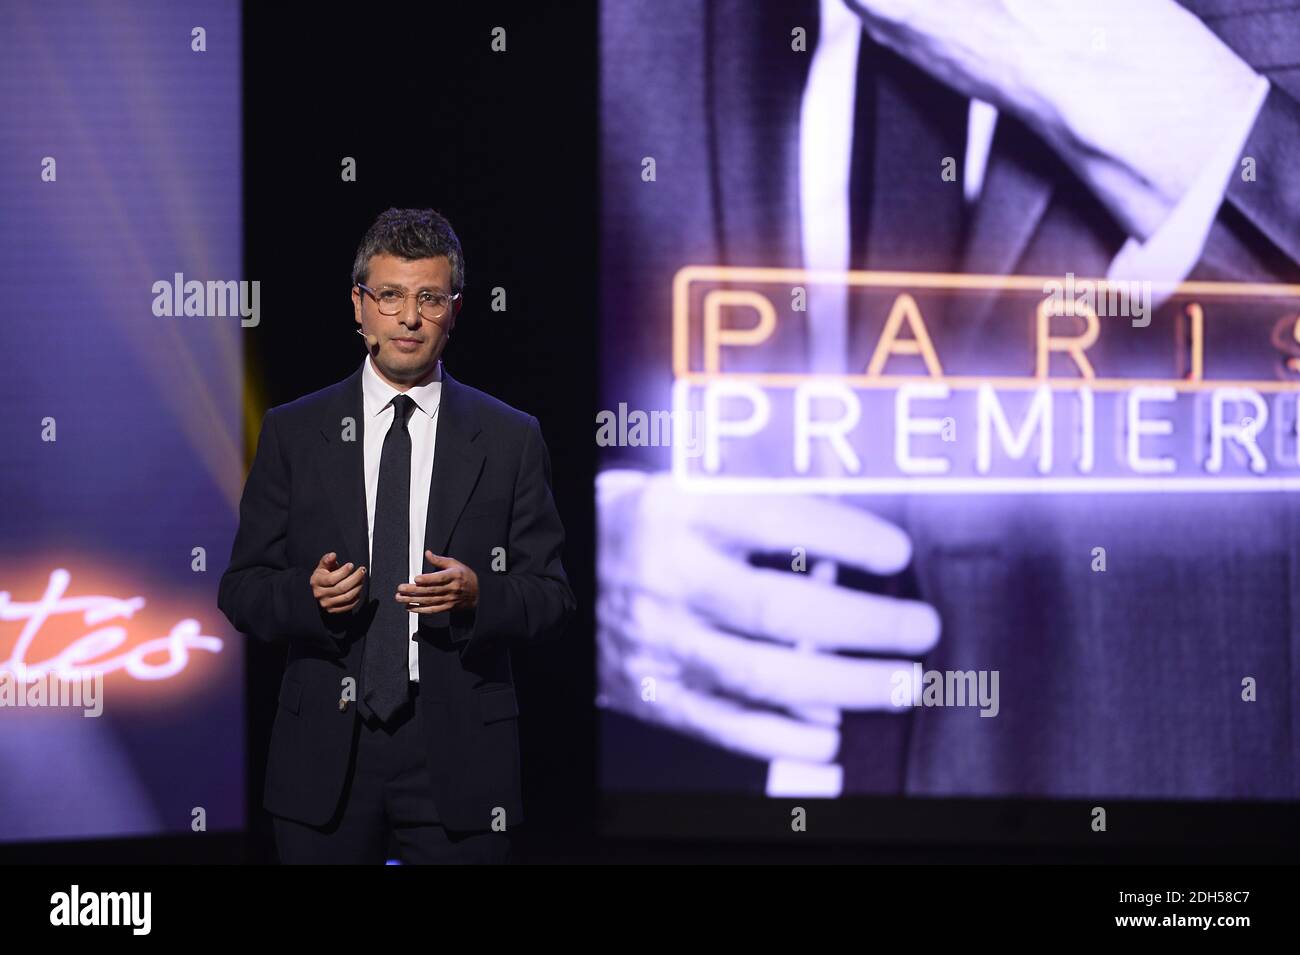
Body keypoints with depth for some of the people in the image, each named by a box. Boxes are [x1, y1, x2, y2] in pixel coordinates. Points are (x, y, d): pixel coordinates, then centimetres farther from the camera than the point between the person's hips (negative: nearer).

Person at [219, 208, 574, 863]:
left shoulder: (510, 439, 5)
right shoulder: (293, 433, 6)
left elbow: (551, 599, 4)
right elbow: (241, 591, 6)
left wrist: (477, 594, -16)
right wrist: (306, 595, -15)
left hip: (458, 755, 0)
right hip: (326, 753, 1)